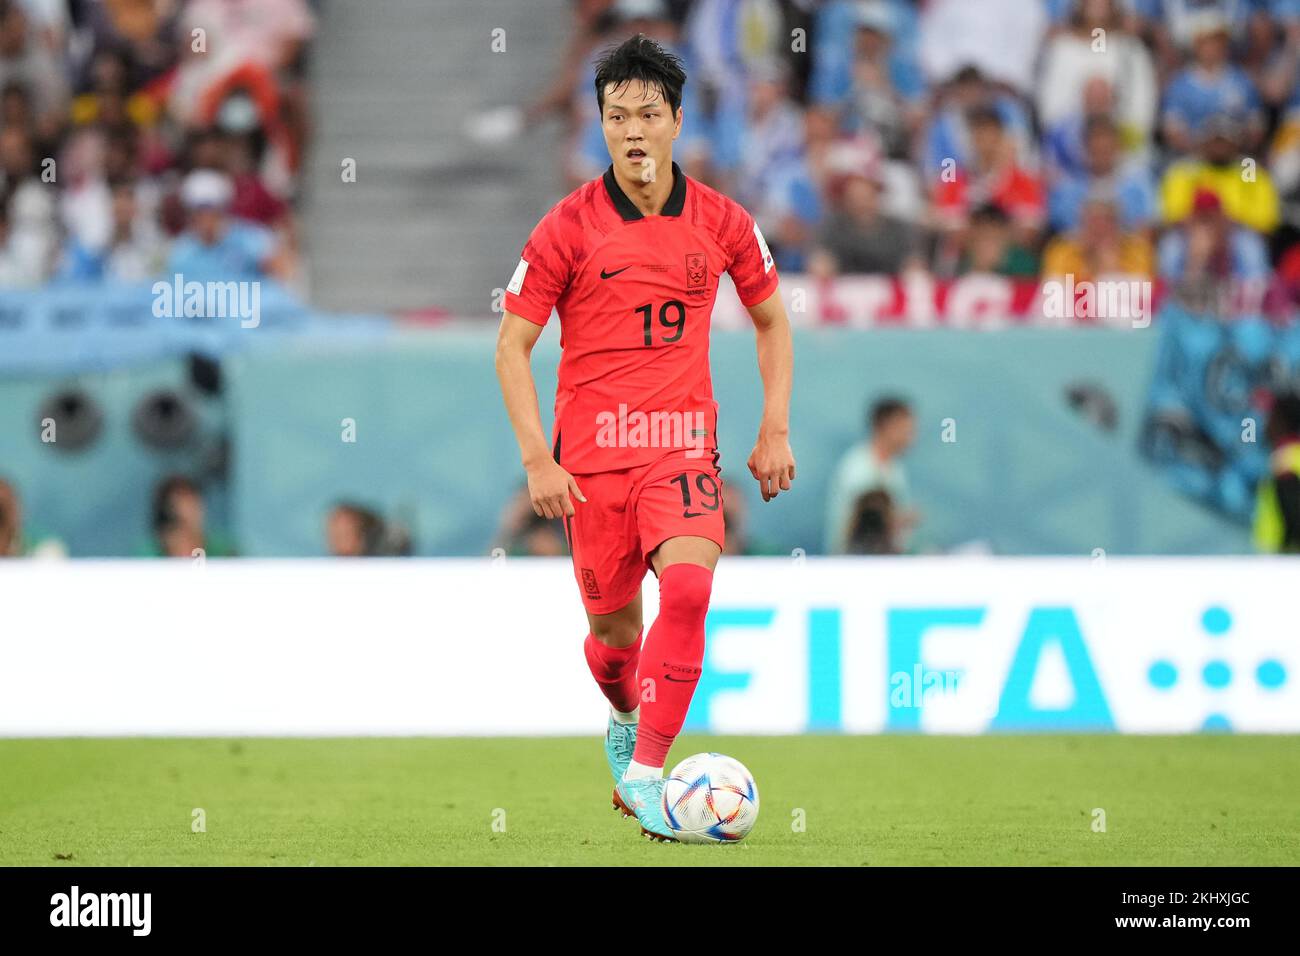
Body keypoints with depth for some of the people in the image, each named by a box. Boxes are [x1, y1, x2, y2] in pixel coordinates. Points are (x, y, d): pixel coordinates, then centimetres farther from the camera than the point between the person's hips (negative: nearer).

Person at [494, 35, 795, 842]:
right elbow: (512, 345, 0)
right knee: (614, 628, 8)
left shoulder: (722, 223, 2)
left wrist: (776, 431, 9)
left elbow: (772, 320, 17)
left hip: (683, 445, 1)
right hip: (592, 451, 0)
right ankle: (626, 720, 44)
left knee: (688, 588, -25)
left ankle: (645, 773, -20)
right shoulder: (569, 228, -5)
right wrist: (536, 458, -9)